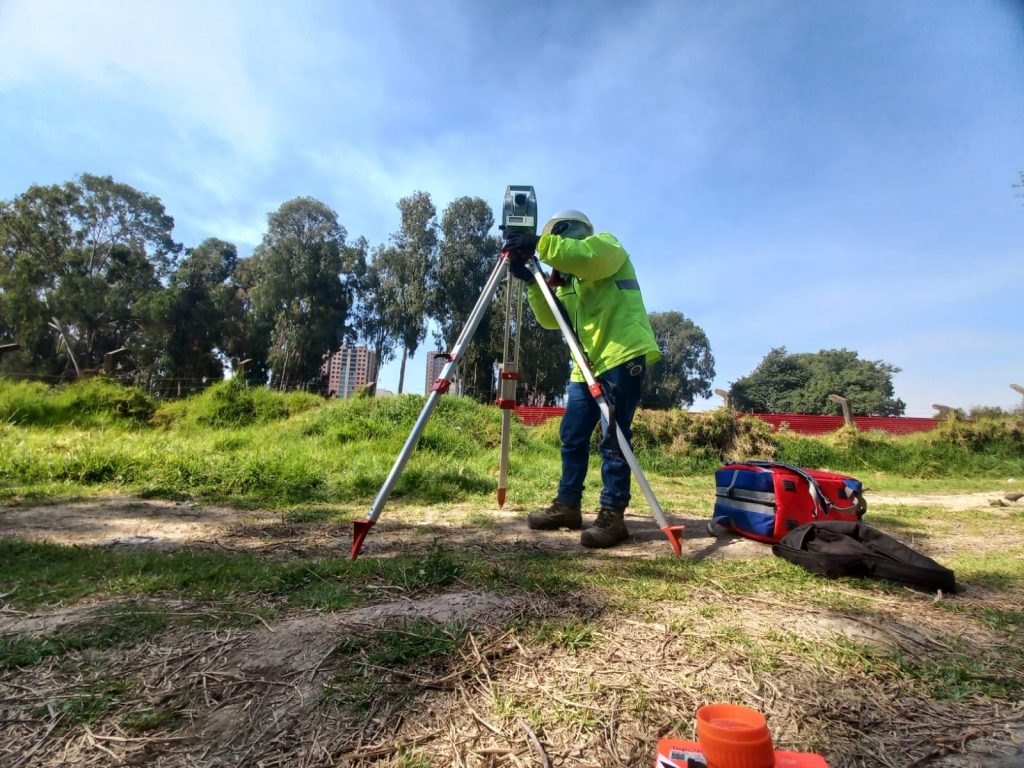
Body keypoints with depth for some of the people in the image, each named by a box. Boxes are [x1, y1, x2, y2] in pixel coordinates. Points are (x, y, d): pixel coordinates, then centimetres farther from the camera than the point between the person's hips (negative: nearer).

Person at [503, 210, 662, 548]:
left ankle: (612, 515, 0)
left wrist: (538, 244, -17)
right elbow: (550, 319, 12)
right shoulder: (569, 281, 27)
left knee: (613, 439, -8)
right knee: (572, 437, 7)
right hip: (587, 364, 9)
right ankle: (567, 506, 17)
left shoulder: (606, 245, 5)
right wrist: (530, 280, 1)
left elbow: (588, 256, -21)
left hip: (623, 356, -8)